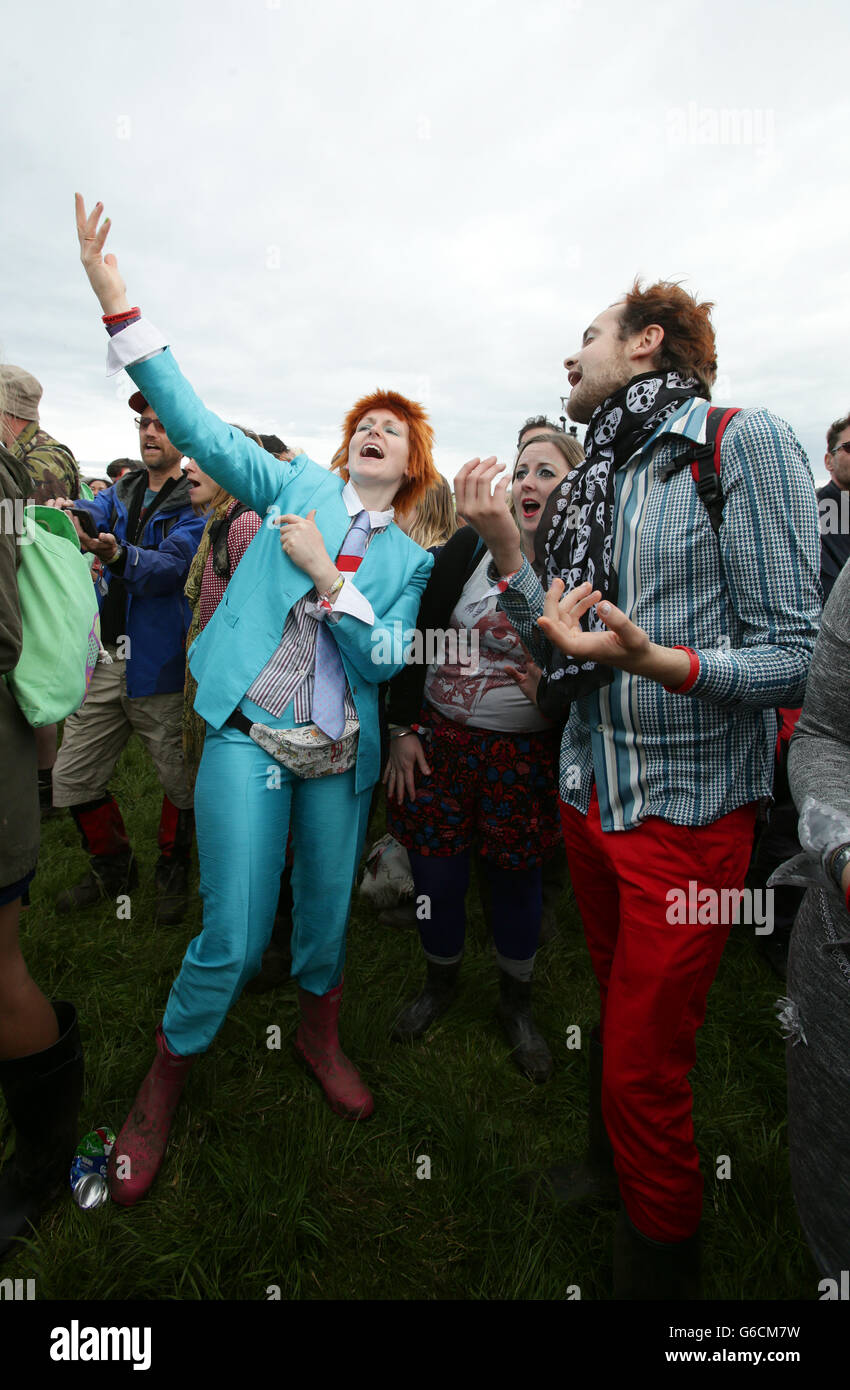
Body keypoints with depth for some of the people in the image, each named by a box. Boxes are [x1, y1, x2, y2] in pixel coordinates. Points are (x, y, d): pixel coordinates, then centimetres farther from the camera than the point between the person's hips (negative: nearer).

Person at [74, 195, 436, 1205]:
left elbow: (383, 662, -5)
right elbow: (195, 424, -2)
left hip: (340, 757, 3)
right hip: (251, 734, -2)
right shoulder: (299, 485, 6)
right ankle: (158, 1096, 26)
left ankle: (318, 1036, 47)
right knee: (233, 939, -2)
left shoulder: (408, 559, 8)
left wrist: (326, 572, -14)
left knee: (327, 917, 16)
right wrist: (115, 298, -8)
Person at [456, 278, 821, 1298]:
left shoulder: (747, 445, -11)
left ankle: (659, 1264, 35)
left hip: (687, 812, -6)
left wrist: (655, 661, -33)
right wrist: (503, 545, -3)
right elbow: (558, 648, 6)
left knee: (645, 1073, 5)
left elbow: (795, 658, -17)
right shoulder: (595, 481, 10)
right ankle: (609, 1165, 53)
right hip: (588, 792, 7)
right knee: (615, 1012, 26)